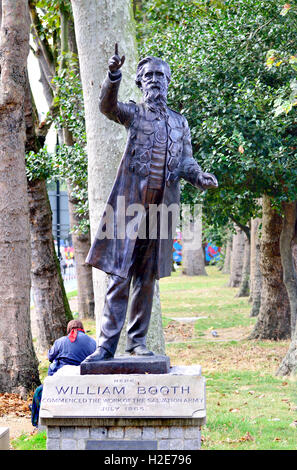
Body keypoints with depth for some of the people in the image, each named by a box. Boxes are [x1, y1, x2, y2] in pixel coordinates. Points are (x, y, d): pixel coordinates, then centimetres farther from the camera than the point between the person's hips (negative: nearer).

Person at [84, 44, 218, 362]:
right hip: (130, 202, -4)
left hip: (161, 205, 4)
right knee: (119, 274, -7)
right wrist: (114, 74, -31)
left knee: (147, 277, 8)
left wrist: (200, 177, -6)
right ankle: (107, 344, -6)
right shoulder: (134, 113, 7)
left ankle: (137, 341, 14)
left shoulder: (179, 122, 18)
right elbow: (107, 106, -14)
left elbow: (185, 161, 16)